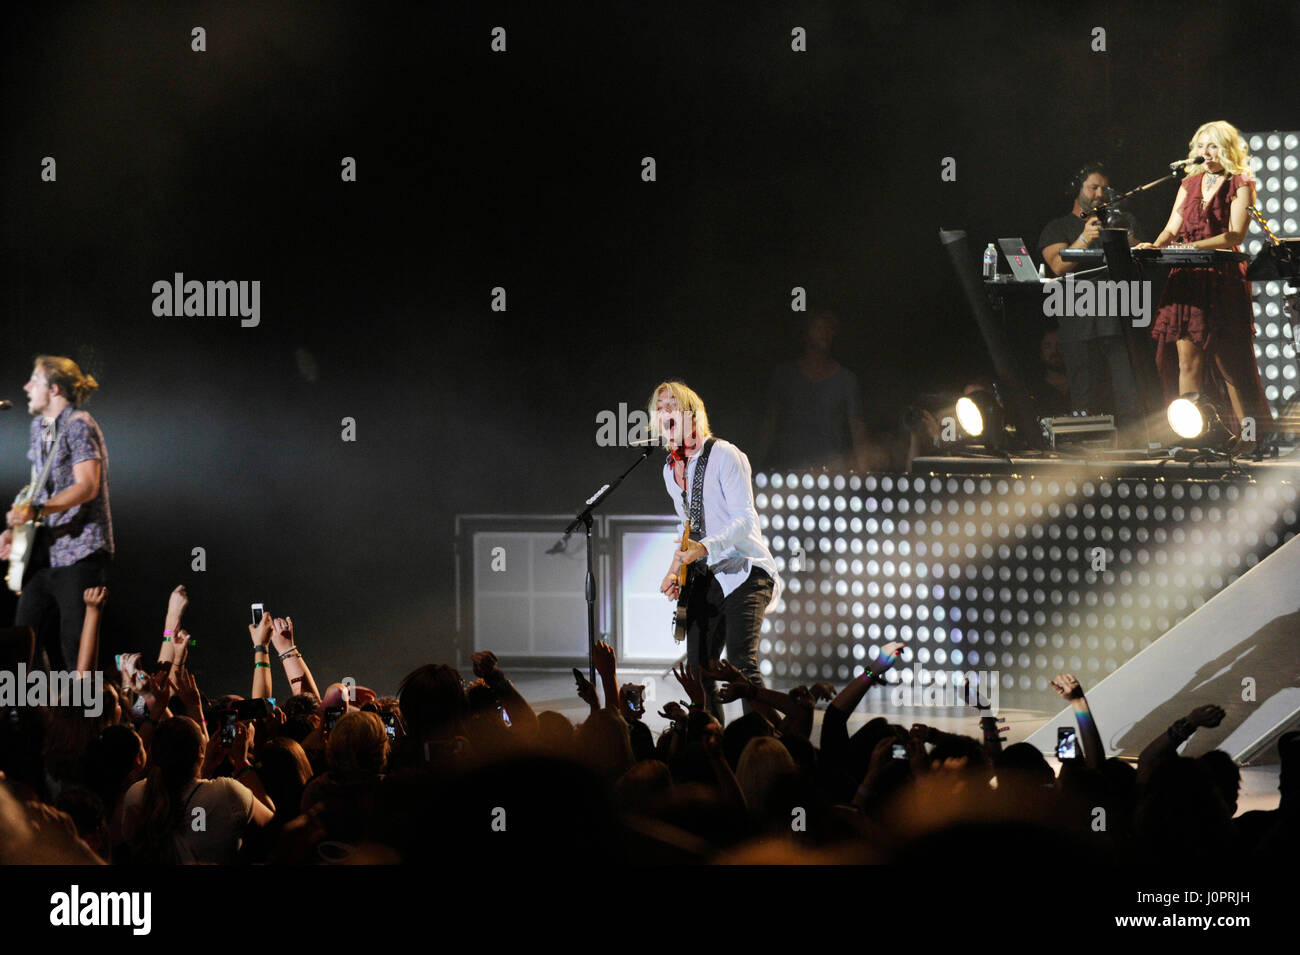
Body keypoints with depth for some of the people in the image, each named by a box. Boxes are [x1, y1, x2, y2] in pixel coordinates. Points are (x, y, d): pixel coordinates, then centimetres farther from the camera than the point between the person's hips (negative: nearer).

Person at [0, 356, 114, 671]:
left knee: (74, 650, -10)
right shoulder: (39, 427, 16)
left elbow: (87, 487, -22)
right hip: (44, 553, 9)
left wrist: (36, 511, -30)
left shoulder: (79, 425, -11)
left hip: (79, 552, -9)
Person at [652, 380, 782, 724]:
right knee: (699, 670, 1)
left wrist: (704, 548, -31)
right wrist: (675, 570, 8)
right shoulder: (671, 470, 13)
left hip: (743, 571, -8)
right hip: (706, 579, 8)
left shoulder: (724, 455, -11)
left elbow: (745, 520, -17)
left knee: (741, 661, -23)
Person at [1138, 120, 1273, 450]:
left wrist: (1193, 246, -21)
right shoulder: (1189, 185, 18)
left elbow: (1235, 235, -10)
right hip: (1186, 279, 4)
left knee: (1228, 360, -5)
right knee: (1187, 359, -3)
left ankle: (1246, 436, 3)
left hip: (1223, 277, -4)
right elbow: (1172, 228, 13)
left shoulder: (1240, 186, 2)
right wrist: (1156, 246, -9)